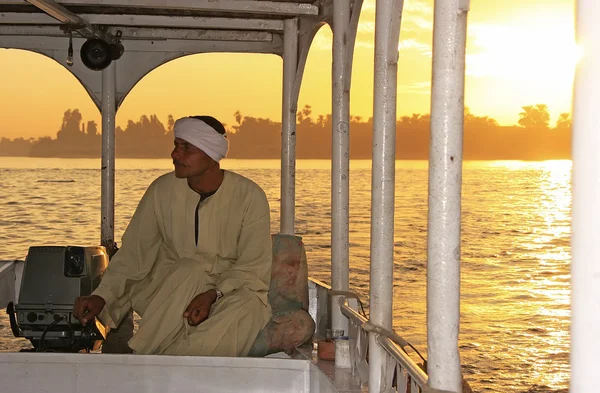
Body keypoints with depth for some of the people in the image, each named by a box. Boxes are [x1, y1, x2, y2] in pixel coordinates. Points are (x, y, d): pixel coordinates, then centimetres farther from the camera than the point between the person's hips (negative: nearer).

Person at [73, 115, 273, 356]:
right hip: (168, 295, 1)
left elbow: (253, 266, -10)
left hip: (230, 289, -1)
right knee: (190, 271, -33)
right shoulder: (162, 190, -3)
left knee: (248, 306, -36)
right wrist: (102, 296, -16)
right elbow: (133, 255, 0)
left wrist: (213, 295, -26)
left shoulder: (249, 196, -9)